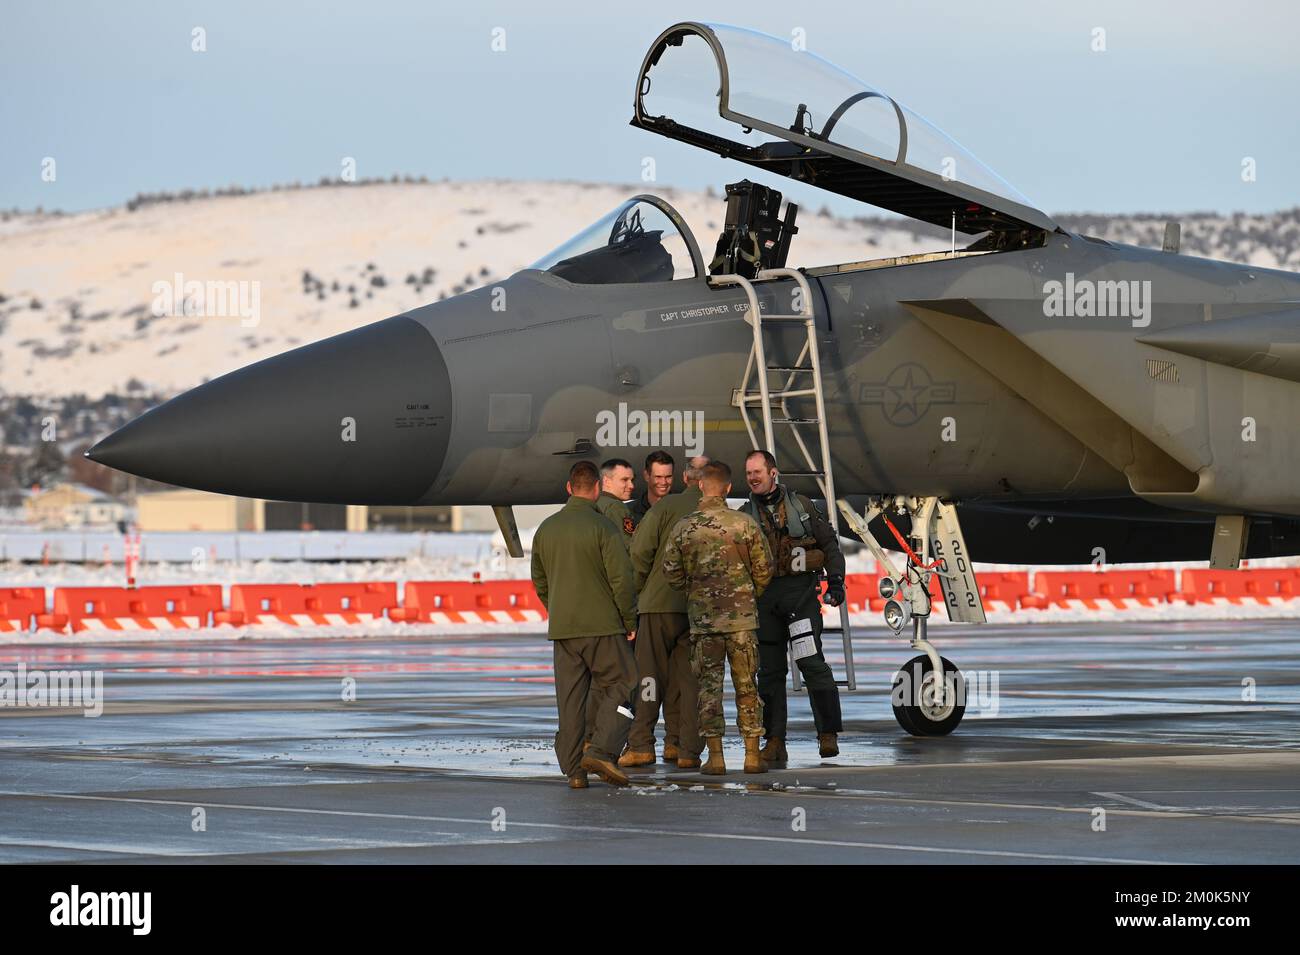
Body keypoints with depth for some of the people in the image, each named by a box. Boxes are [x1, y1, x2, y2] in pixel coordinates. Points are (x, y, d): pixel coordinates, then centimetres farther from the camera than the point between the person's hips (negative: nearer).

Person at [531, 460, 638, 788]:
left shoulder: (546, 528, 9)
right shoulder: (603, 528, -10)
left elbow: (540, 582, 17)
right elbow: (622, 579, -12)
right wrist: (629, 621, -1)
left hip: (562, 628, 5)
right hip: (603, 626, -5)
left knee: (569, 699, 7)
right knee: (618, 687, 4)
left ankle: (573, 769, 5)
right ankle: (602, 751, -13)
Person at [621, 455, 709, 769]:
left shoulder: (666, 506, -5)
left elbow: (640, 551, -8)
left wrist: (638, 590, 5)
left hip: (660, 603, -2)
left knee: (649, 674, 3)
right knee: (690, 678, 8)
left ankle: (641, 745, 0)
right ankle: (686, 748, 5)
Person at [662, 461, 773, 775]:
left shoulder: (684, 528, -3)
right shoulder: (745, 524, -4)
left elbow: (672, 574, 2)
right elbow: (764, 571, 2)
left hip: (702, 618, 0)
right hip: (742, 617, 0)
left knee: (709, 687, 5)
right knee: (746, 686, 7)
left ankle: (715, 757, 1)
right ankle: (752, 755, 6)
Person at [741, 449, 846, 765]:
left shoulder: (800, 505, 7)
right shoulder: (745, 515, 10)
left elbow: (829, 542, 9)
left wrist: (835, 581, -2)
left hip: (801, 592, -3)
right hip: (764, 597, 3)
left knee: (812, 662, -11)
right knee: (770, 669, 4)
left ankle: (828, 733, -6)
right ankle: (774, 741, 7)